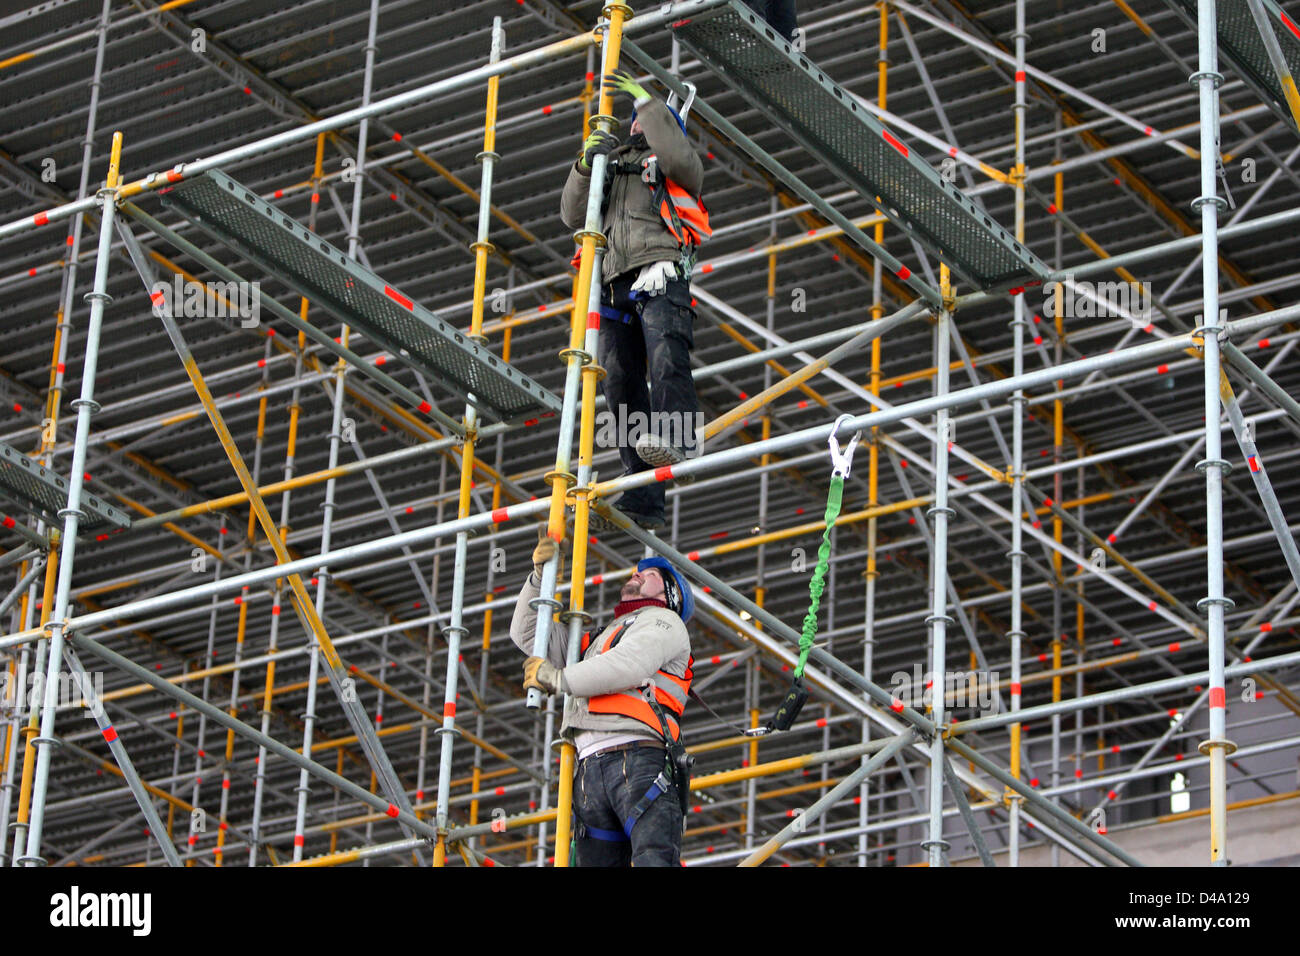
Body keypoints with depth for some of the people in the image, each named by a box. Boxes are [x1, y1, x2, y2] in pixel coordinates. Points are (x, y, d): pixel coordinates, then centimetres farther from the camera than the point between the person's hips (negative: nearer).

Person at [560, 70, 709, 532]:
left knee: (666, 355, -32)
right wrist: (585, 165, 7)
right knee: (622, 385, -7)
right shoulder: (611, 170, 35)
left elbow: (678, 156, -5)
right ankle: (643, 498, -14)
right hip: (614, 282, 5)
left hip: (659, 273, -5)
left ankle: (676, 434, -52)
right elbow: (573, 215, 22)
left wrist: (647, 101, 0)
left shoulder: (673, 166, 21)